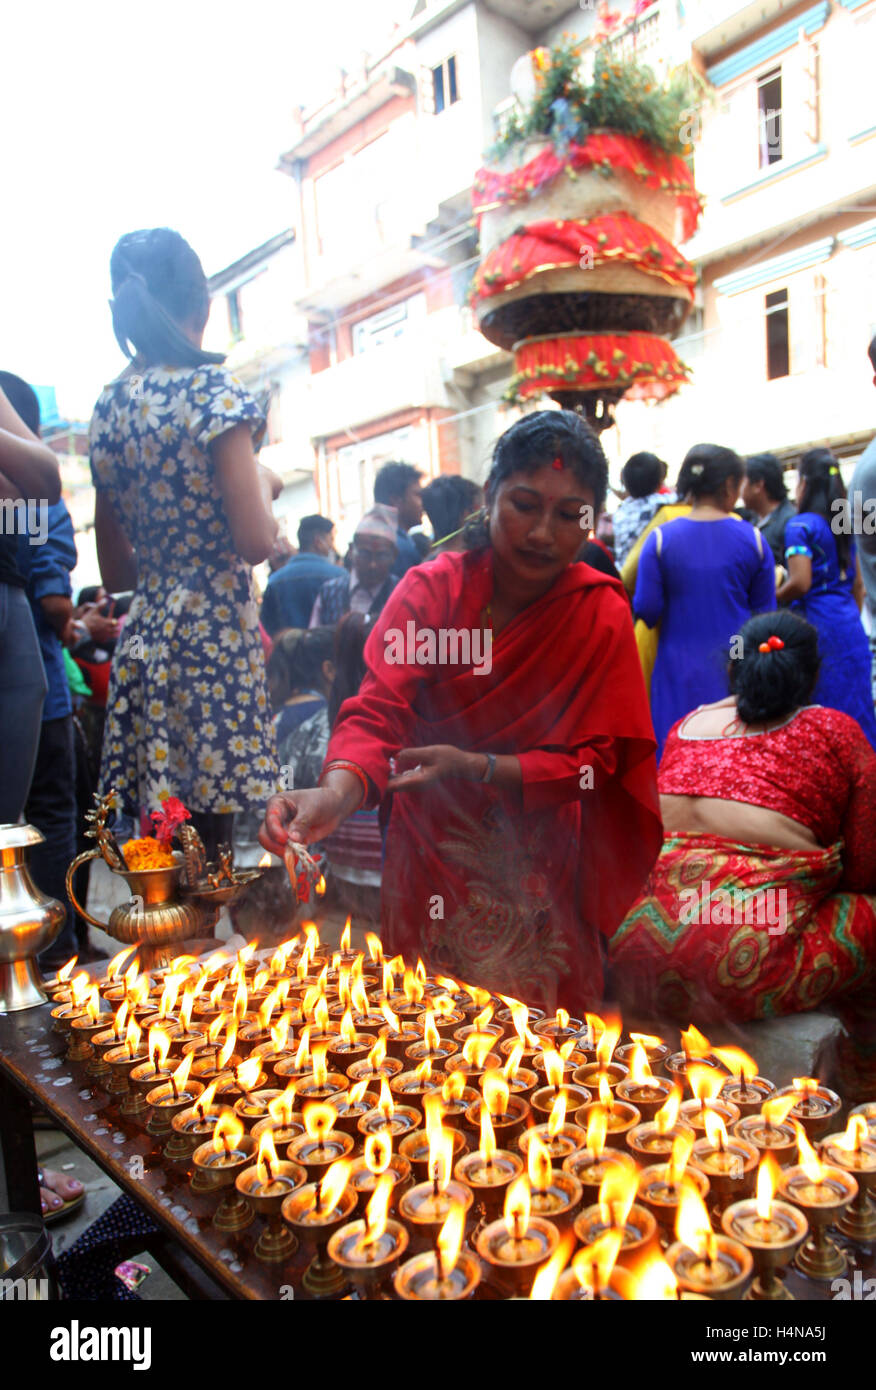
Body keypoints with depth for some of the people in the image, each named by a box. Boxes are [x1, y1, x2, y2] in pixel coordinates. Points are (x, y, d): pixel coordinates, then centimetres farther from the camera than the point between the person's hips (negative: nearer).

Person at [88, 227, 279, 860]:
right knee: (207, 850, -2)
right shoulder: (210, 386, -6)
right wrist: (263, 480, 3)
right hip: (216, 636, -7)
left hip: (141, 640, 7)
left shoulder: (108, 406, 14)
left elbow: (115, 571, 17)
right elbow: (256, 542, -16)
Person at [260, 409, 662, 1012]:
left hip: (538, 871, 0)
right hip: (431, 862, 1)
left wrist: (475, 767, -28)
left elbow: (592, 762, -12)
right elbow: (380, 708, -22)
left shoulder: (601, 612, -9)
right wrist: (337, 792, -45)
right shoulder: (431, 589, -9)